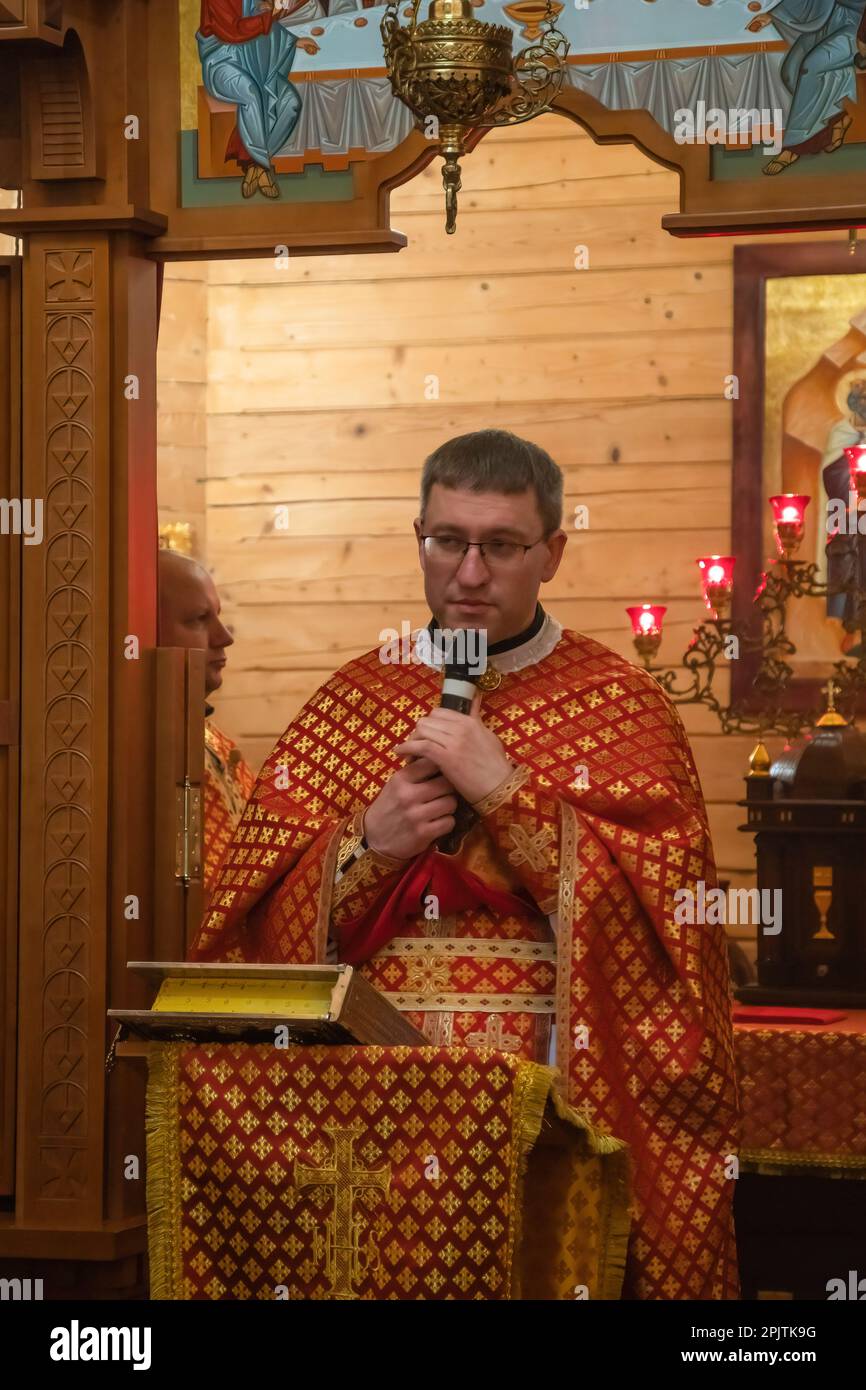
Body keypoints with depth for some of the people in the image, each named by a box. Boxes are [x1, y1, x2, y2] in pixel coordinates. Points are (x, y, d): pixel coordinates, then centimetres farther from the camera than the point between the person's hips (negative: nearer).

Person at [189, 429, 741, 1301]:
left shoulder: (620, 704, 3)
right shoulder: (349, 702, 10)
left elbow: (665, 906, -10)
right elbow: (255, 915, 5)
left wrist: (508, 794, -15)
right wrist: (368, 845, -12)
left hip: (552, 1088, -2)